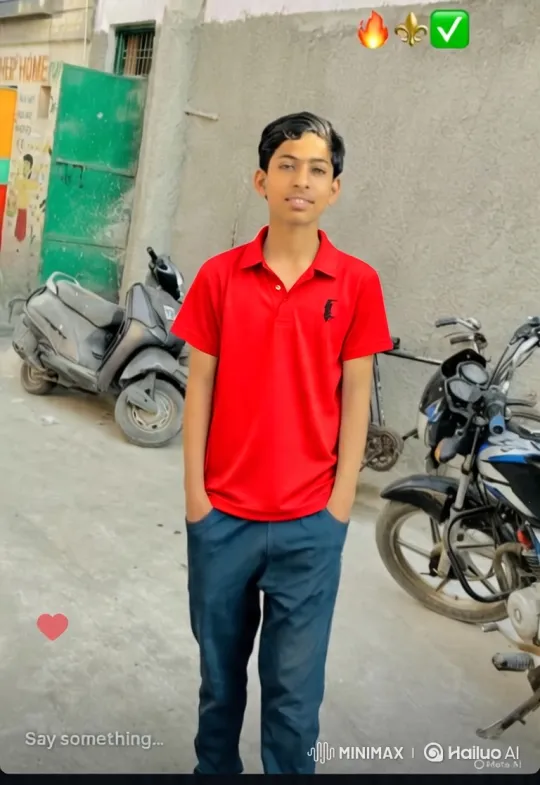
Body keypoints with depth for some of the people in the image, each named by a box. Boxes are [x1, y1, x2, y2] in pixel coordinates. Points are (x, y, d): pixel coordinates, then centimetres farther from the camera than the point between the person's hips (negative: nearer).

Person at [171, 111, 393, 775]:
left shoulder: (357, 283, -3)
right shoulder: (218, 276, -2)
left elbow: (355, 398, 0)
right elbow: (199, 389, 1)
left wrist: (340, 505, -2)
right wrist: (195, 495, -1)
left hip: (310, 522, -1)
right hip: (222, 513, 2)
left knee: (294, 689, 9)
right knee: (219, 671, 20)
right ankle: (214, 767, 43)